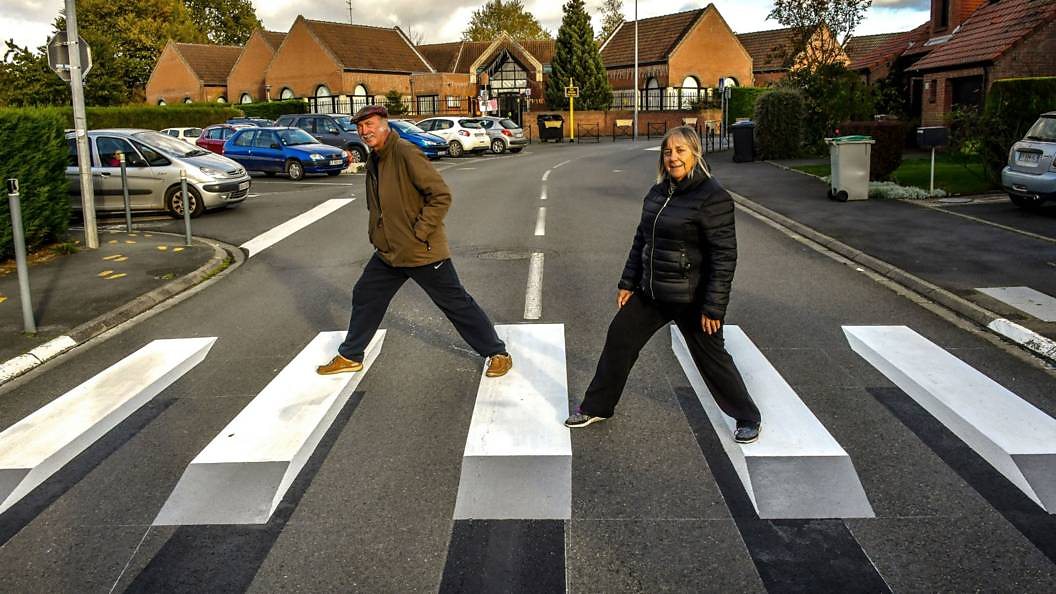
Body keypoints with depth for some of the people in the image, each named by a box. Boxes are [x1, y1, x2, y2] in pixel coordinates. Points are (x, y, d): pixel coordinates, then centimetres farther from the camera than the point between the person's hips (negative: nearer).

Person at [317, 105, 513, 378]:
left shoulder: (405, 153, -18)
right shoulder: (373, 161, 10)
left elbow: (441, 195, -21)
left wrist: (419, 232, -21)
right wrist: (376, 233, 14)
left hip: (423, 251, -8)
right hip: (388, 253, 9)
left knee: (456, 303, 0)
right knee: (365, 298, 16)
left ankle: (498, 354, 13)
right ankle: (350, 356, 34)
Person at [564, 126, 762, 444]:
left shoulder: (712, 197, -17)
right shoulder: (659, 192, 6)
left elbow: (724, 256, -18)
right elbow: (641, 240, 15)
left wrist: (713, 307, -20)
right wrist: (628, 283, 13)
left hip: (691, 298, -7)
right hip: (651, 292, 7)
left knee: (711, 358, 6)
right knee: (618, 339, 11)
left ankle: (748, 419, 28)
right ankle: (596, 407, 27)